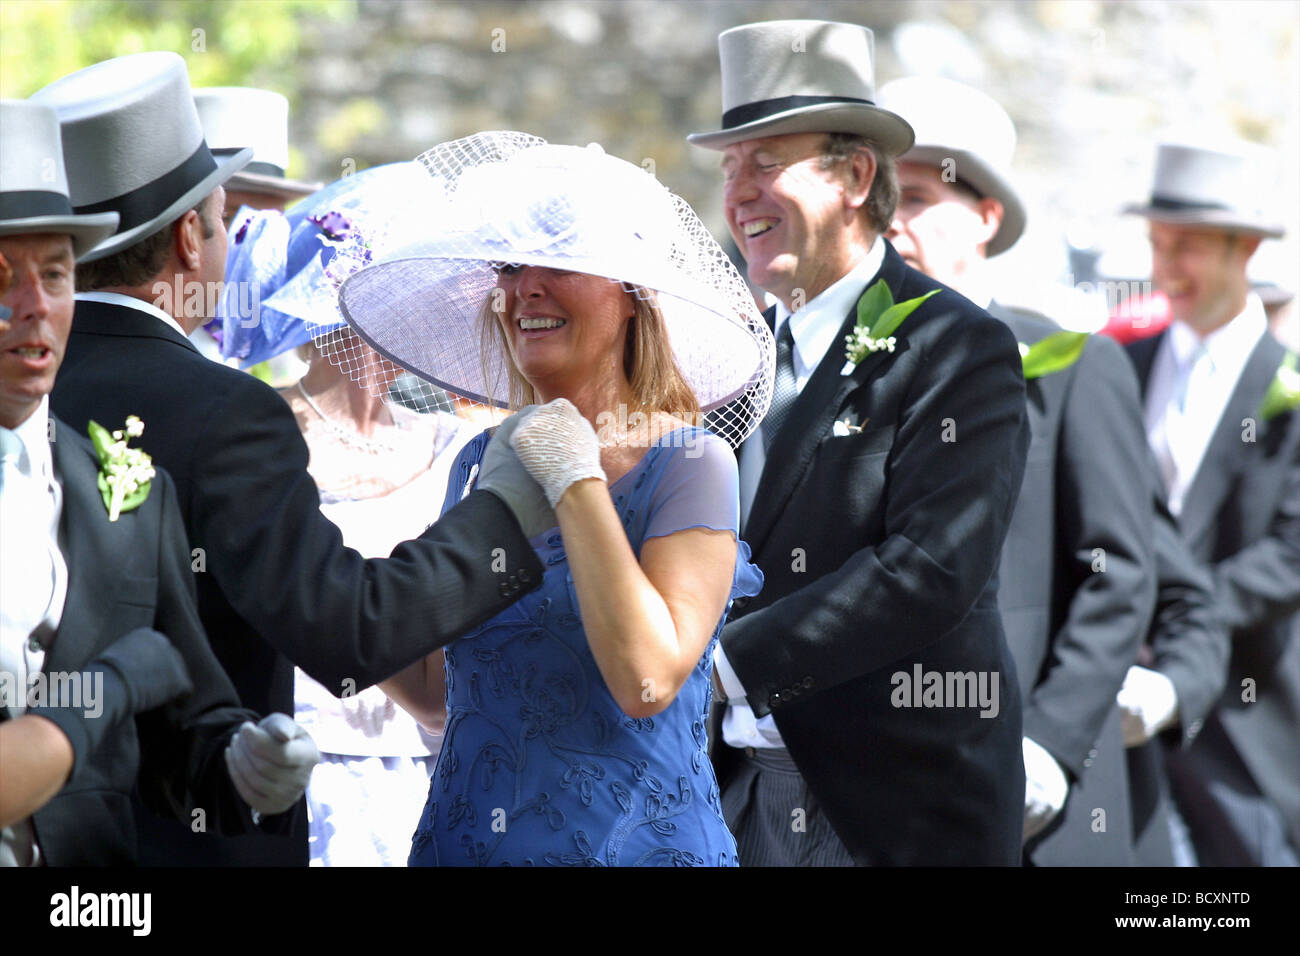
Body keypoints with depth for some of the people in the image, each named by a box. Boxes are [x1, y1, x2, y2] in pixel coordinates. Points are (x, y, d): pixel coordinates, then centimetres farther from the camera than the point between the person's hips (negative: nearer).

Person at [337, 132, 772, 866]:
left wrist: (576, 482, -17)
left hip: (629, 839, -5)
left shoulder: (690, 465, -9)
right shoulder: (481, 465, 6)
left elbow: (648, 679, -21)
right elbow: (435, 686, 13)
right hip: (462, 837, 5)